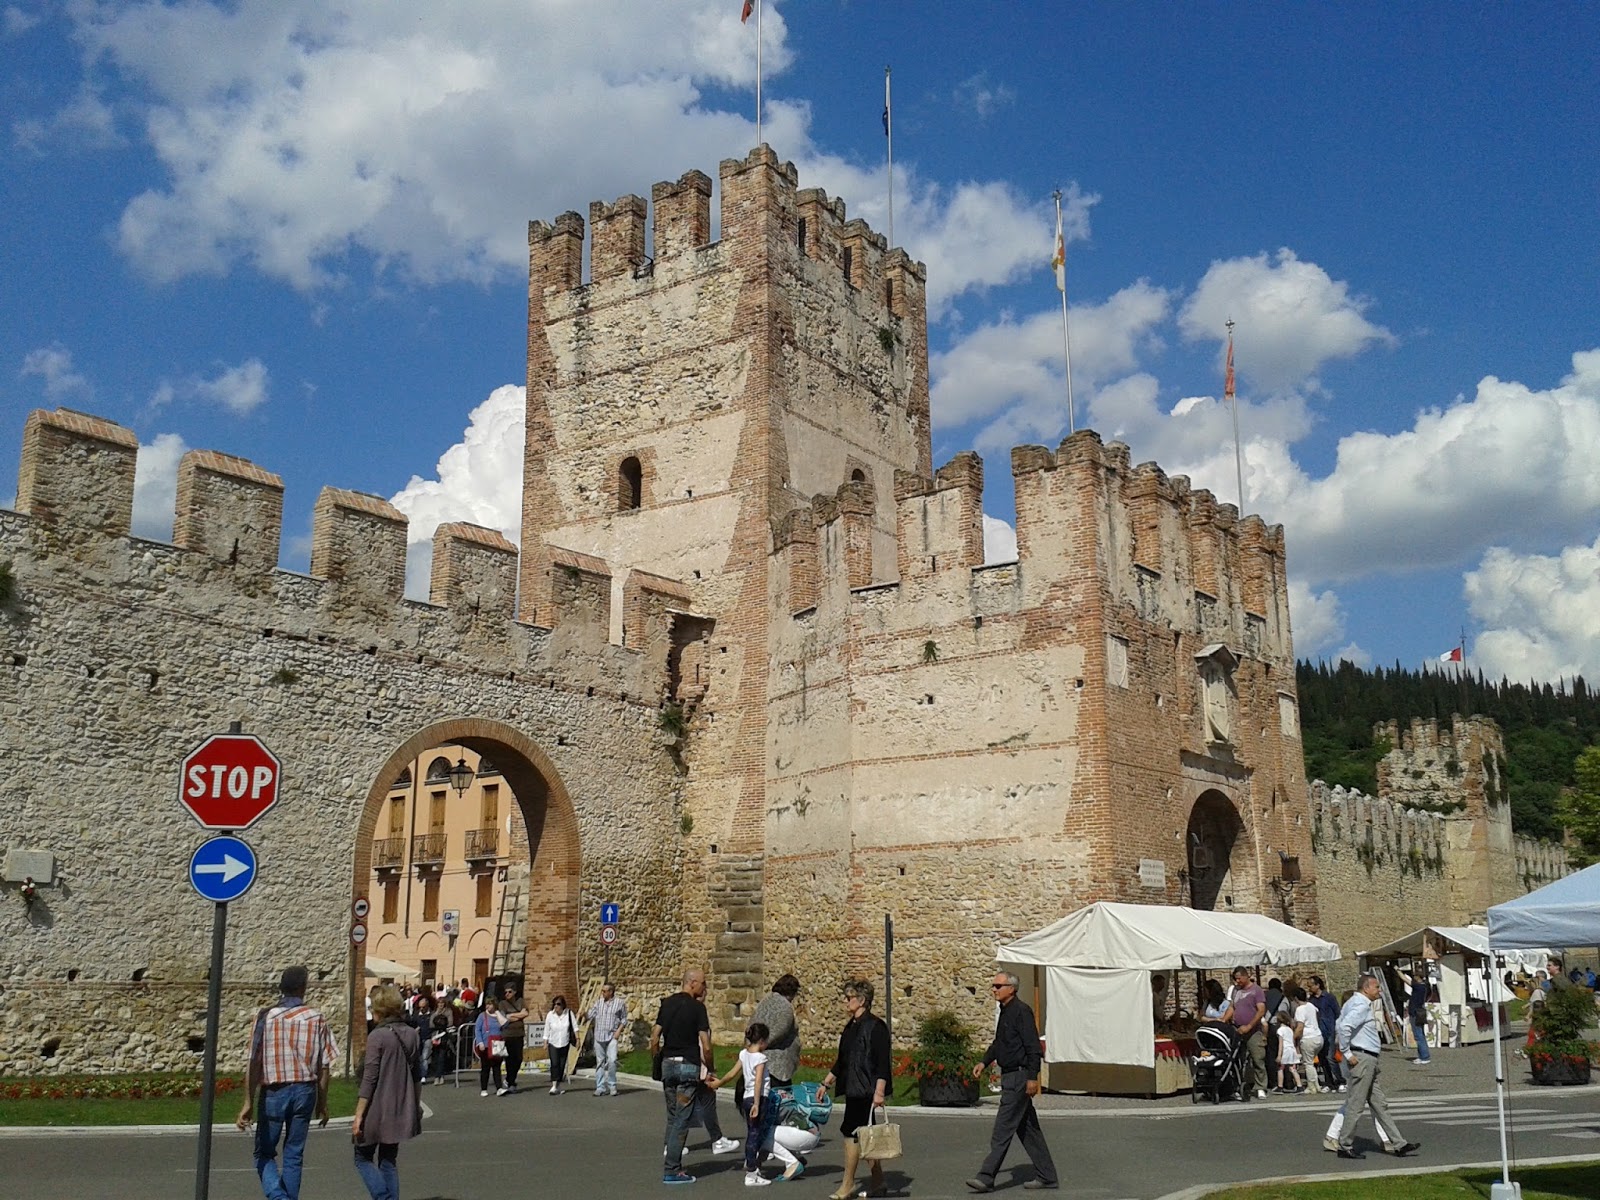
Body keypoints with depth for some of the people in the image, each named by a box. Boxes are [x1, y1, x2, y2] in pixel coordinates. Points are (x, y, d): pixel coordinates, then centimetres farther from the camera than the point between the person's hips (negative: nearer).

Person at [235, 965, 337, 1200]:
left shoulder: (265, 1017, -6)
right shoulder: (316, 1019, -1)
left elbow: (254, 1064, -10)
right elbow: (325, 1067, 1)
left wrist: (248, 1104, -7)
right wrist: (322, 1102, 11)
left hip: (274, 1092, -2)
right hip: (305, 1091, 2)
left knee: (264, 1154, 9)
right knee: (294, 1155, 13)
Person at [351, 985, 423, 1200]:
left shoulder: (378, 1036, -14)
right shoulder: (412, 1035, 5)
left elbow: (369, 1079, -16)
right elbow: (417, 1074, 13)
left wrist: (358, 1116, -13)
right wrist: (416, 1105, 24)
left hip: (378, 1110, -6)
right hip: (401, 1111, 6)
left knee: (363, 1157, 8)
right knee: (389, 1160, 16)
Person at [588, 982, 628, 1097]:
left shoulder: (620, 1003, 2)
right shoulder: (598, 1003, 11)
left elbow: (624, 1019, 6)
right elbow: (590, 1017, 8)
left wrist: (619, 1030, -6)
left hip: (612, 1036, -3)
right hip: (599, 1036, 3)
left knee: (612, 1061, -15)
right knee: (600, 1062, 6)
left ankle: (612, 1086, -1)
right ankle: (600, 1087, 12)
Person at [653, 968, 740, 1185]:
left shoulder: (667, 1003, 7)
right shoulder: (697, 1007, -11)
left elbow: (655, 1038, 6)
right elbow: (705, 1047, -14)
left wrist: (656, 1062, 16)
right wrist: (711, 1070, -1)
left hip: (667, 1064, 6)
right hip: (689, 1065, -6)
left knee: (673, 1118, 13)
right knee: (681, 1120, -2)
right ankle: (671, 1170, -1)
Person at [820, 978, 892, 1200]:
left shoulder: (875, 1027, -13)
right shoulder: (851, 1027, 14)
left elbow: (882, 1063, -17)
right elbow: (841, 1061, 23)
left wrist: (879, 1092, -22)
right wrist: (826, 1084, 23)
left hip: (866, 1092, -9)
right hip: (853, 1090, 9)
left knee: (851, 1132, -8)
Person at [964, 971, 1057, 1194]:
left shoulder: (1021, 1011, -15)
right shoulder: (1005, 1011, 15)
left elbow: (1033, 1047, -19)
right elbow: (998, 1042, 26)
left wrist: (1032, 1077, -22)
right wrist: (984, 1062, 14)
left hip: (1019, 1077, -10)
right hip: (1009, 1076, 10)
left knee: (1003, 1128, -8)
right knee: (1028, 1129, 14)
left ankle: (987, 1177, -7)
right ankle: (1047, 1176, 20)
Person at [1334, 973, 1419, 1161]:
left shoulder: (1354, 1002, 16)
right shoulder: (1361, 1005, -15)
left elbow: (1341, 1023, 22)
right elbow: (1344, 1027, -28)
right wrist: (1347, 1053, -20)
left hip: (1369, 1060, 11)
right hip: (1362, 1058, -11)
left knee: (1380, 1104, 12)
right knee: (1356, 1105, -4)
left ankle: (1399, 1144, 17)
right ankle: (1345, 1147, 3)